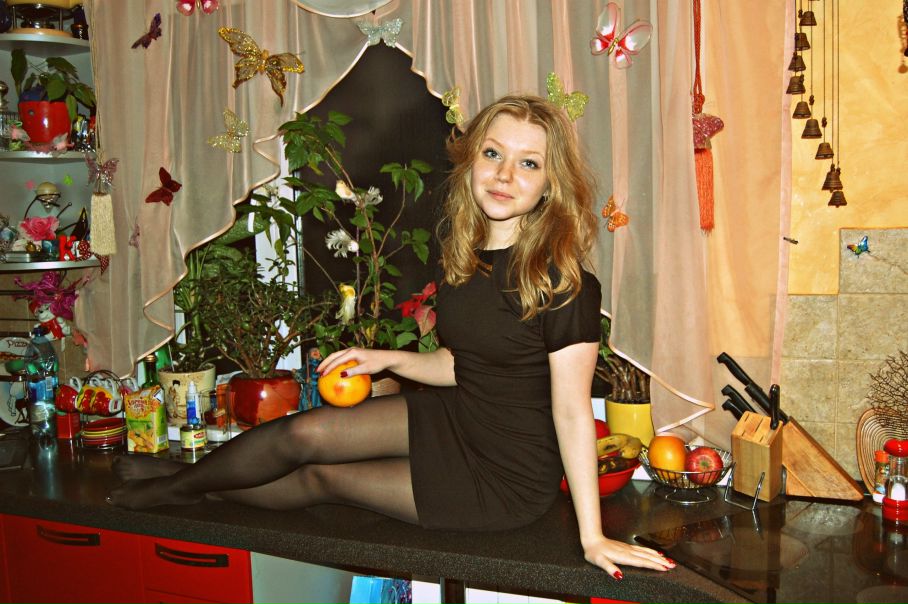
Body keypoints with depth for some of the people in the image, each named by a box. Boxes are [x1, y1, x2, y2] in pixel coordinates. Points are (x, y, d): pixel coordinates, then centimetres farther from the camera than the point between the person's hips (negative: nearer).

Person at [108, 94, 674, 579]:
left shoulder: (565, 285, -26)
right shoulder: (465, 253, -2)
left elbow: (572, 412, -23)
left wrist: (592, 536, -19)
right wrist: (389, 359, -2)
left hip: (509, 480, -6)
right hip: (455, 419, 6)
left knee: (323, 477, 0)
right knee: (304, 432, -1)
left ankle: (178, 487, 25)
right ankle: (182, 478, 26)